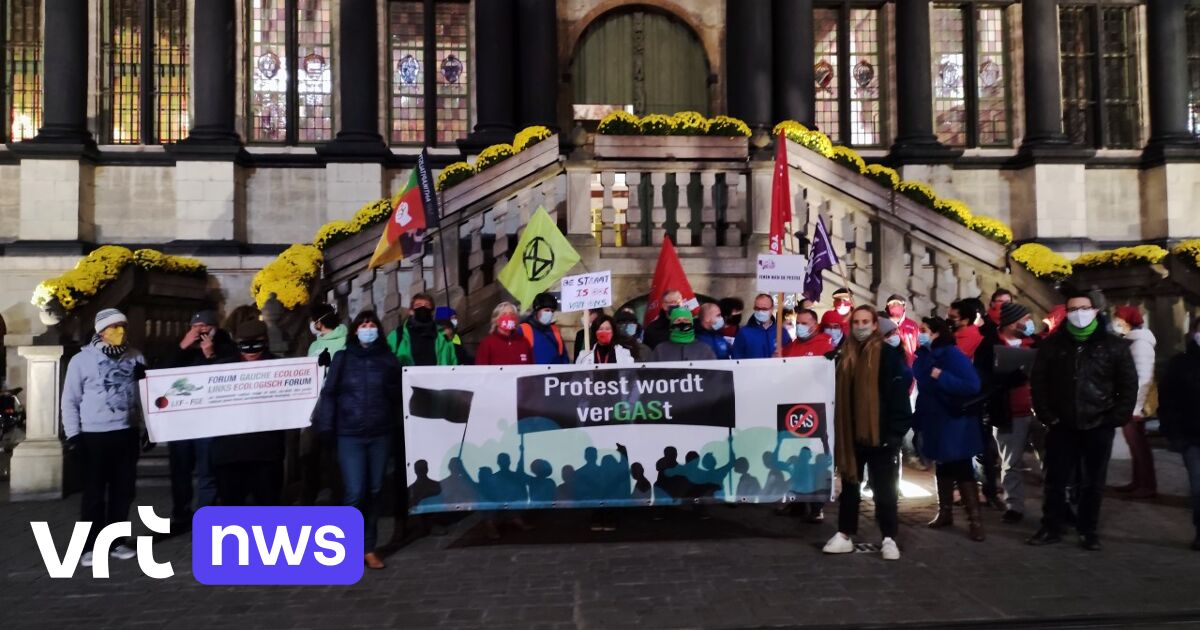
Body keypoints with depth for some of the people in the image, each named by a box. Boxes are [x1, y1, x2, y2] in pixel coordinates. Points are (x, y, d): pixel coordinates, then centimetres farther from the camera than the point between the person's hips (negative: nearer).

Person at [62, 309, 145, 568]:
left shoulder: (136, 357, 6)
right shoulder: (81, 360, -2)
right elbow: (70, 401, 0)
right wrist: (73, 434, -5)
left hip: (127, 433, 3)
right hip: (94, 436, -3)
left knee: (123, 491, 9)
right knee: (94, 493, 2)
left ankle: (116, 541, 20)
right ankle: (90, 546, 11)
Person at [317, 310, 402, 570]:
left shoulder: (389, 359, 5)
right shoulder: (343, 358, 3)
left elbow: (398, 395, 7)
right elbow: (329, 393, 1)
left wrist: (392, 421, -5)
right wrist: (326, 427, -4)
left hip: (381, 434, 2)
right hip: (349, 436, -2)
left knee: (374, 492, 8)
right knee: (355, 493, -8)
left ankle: (369, 548, 20)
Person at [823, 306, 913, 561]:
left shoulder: (889, 354, -6)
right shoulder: (845, 356, 10)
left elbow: (898, 394, -11)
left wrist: (895, 430, -16)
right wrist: (839, 431, 9)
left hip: (880, 432, -5)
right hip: (850, 432, 5)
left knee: (884, 488, 4)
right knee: (849, 485, 11)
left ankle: (889, 539, 13)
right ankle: (844, 535, 19)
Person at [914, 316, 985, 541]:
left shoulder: (952, 355, -18)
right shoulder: (924, 357, 2)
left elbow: (972, 385, -28)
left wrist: (941, 377, -28)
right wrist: (918, 421, 3)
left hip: (955, 423, -7)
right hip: (934, 423, 7)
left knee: (961, 469, -3)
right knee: (942, 468, 16)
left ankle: (974, 519, 4)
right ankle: (945, 512, 27)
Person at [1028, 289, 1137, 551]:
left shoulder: (1114, 345, 1)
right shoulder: (1052, 344, 3)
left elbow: (1129, 386, 3)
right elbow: (1038, 382, 6)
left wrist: (1116, 419, -5)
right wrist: (1047, 416, -1)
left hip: (1098, 426, 0)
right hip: (1062, 426, 1)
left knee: (1093, 483, 8)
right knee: (1055, 480, 5)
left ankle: (1088, 531, 20)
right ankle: (1051, 528, 16)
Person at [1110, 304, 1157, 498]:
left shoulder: (1141, 343, -14)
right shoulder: (1130, 342, 12)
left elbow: (1144, 377, -19)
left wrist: (1136, 406, -20)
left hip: (1133, 406, -8)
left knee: (1139, 444, 0)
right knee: (1135, 443, 14)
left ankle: (1149, 485, 8)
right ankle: (1137, 481, 22)